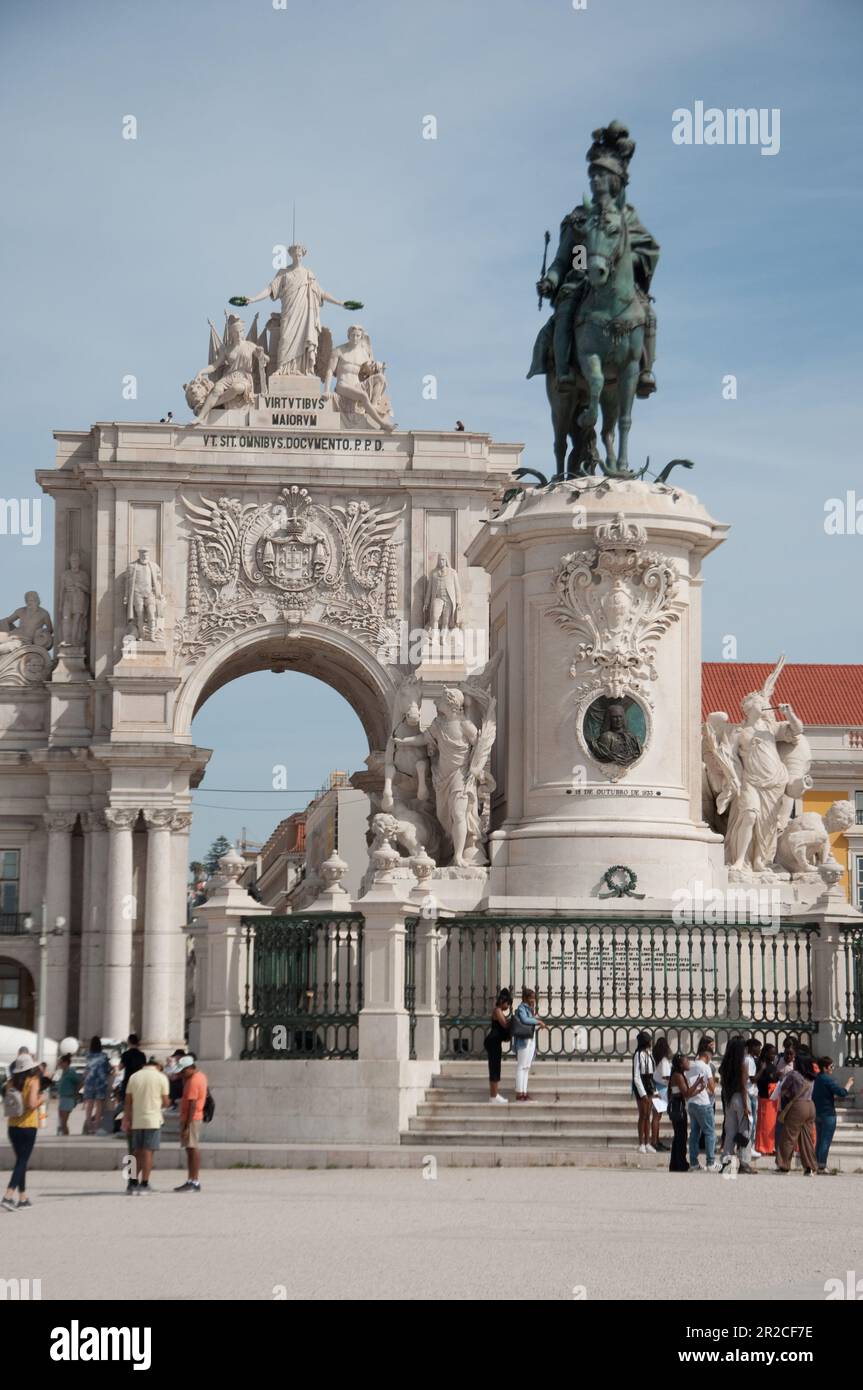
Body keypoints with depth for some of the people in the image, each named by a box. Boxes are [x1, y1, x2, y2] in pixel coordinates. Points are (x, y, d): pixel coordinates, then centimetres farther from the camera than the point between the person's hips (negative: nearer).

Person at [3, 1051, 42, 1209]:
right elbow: (31, 1104, -22)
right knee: (22, 1162, -4)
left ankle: (23, 1197, 22)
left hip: (13, 1126, 5)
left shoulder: (11, 1083, 2)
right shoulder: (32, 1082, -12)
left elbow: (5, 1104, 4)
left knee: (20, 1160, 17)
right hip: (28, 1126, -5)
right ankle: (8, 1197, -17)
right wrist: (40, 1100, -3)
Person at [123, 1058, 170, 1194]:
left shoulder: (134, 1077, 7)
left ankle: (133, 1182, 5)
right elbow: (165, 1102, -3)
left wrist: (127, 1119, 10)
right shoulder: (161, 1077, -2)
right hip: (153, 1120, -3)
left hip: (137, 1121, 3)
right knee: (148, 1152, -1)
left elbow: (128, 1101, 6)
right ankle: (144, 1184, -2)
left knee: (138, 1152, 11)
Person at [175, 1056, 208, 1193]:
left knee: (192, 1149, -10)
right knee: (191, 1149, 12)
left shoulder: (193, 1081, -17)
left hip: (191, 1119, -10)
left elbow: (192, 1105, -22)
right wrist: (184, 1079, 9)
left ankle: (194, 1182, -11)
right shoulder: (200, 1076, 13)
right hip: (194, 1118, 10)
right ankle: (192, 1181, 16)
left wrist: (187, 1126, -23)